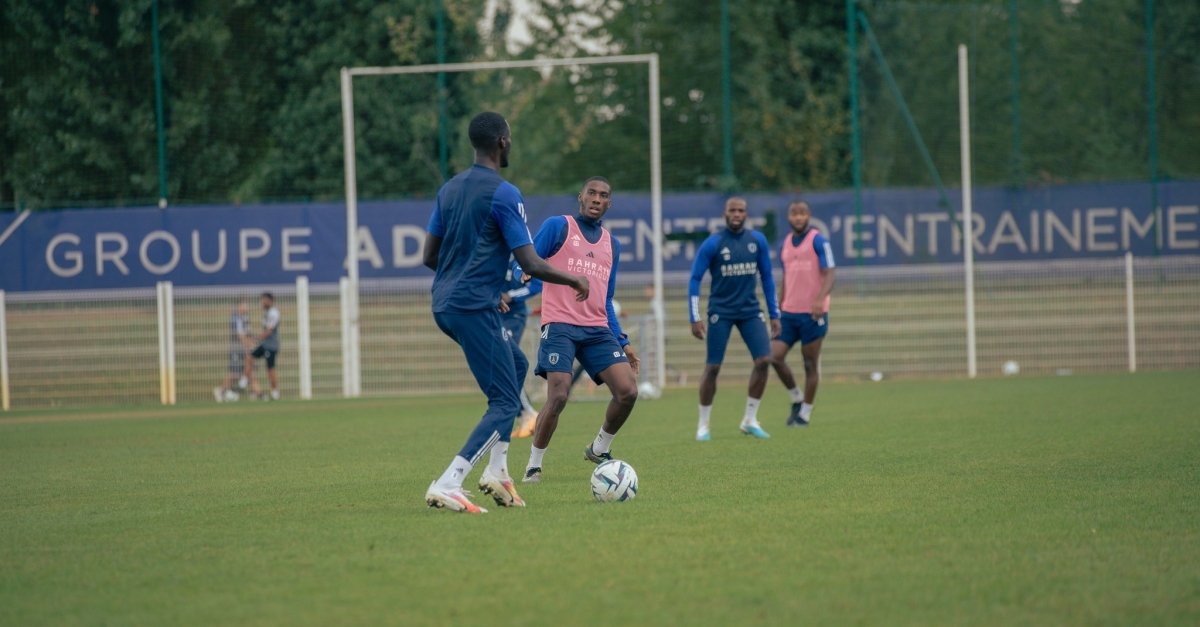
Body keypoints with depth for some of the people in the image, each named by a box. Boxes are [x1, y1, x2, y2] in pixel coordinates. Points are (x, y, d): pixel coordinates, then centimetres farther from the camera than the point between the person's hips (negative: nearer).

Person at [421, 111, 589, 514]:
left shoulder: (450, 189, 13)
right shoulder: (504, 194, -12)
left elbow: (429, 257, 17)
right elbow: (531, 265, -14)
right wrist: (575, 281, 3)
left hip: (444, 305, 9)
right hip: (474, 308, -9)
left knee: (513, 367, 26)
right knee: (505, 402, -6)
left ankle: (497, 470, 16)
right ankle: (447, 485, -21)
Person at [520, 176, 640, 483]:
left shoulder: (611, 244, 20)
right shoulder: (558, 226, 4)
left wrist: (623, 342, 18)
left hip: (598, 330, 5)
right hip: (560, 325, -5)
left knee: (628, 391, -10)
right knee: (558, 395, -19)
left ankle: (599, 449, 15)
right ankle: (533, 465, -1)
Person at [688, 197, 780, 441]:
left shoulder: (758, 240, 2)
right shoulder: (713, 243, -9)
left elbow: (766, 277, 11)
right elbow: (695, 280, -5)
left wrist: (774, 314, 9)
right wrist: (695, 318, -11)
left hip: (750, 311, 3)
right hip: (721, 312, -3)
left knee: (763, 360, -9)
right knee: (712, 367, -5)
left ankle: (750, 420, 5)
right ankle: (703, 425, 9)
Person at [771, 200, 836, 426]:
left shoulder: (819, 241, -5)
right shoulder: (785, 245, 13)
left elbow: (829, 276, -11)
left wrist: (820, 299, -29)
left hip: (812, 314, -5)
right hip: (789, 314, 5)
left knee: (810, 364, 0)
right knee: (775, 356, -7)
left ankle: (804, 414, 8)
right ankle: (797, 398, 14)